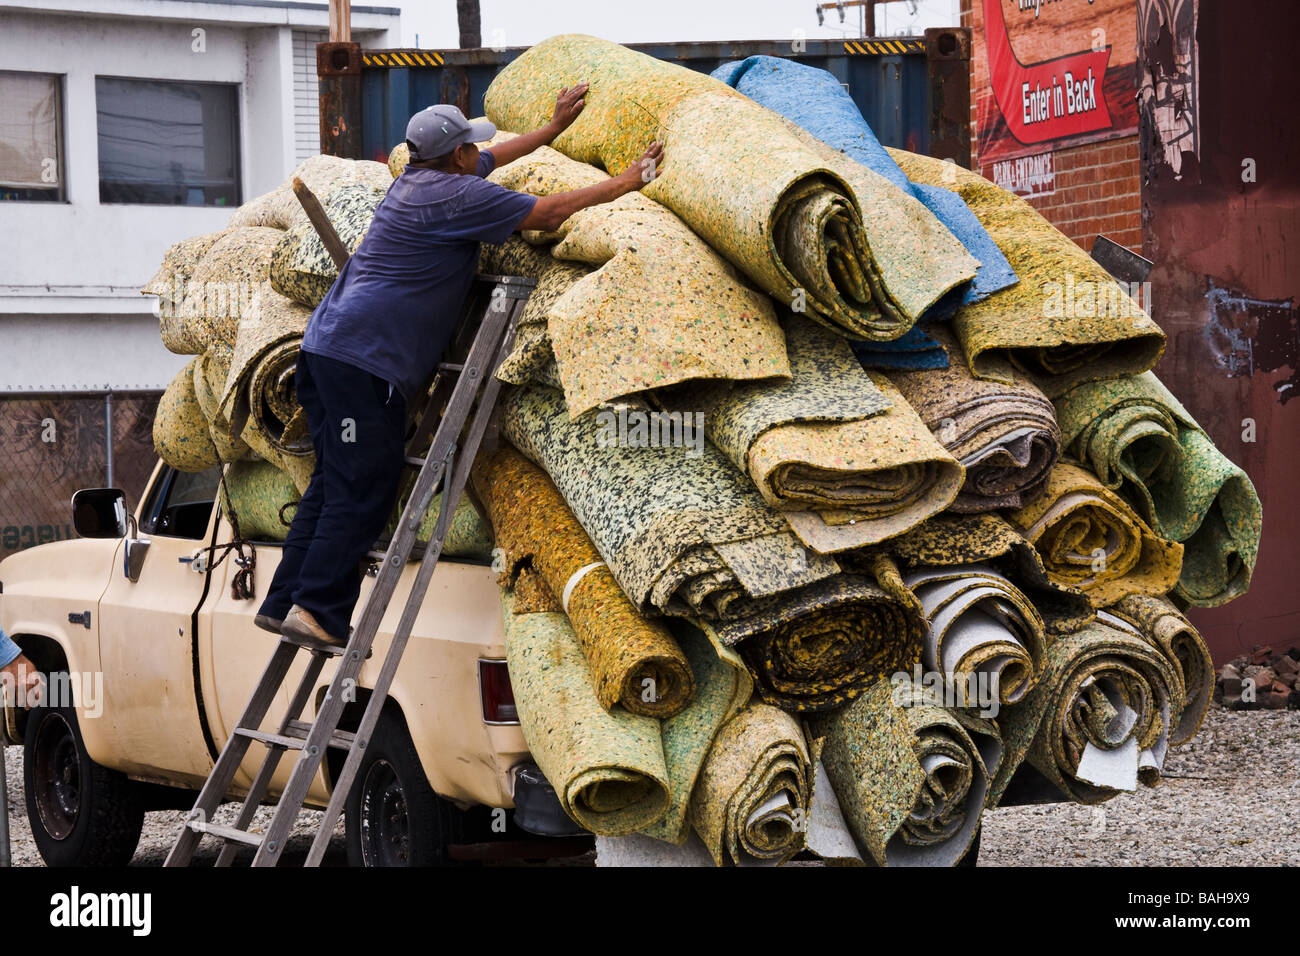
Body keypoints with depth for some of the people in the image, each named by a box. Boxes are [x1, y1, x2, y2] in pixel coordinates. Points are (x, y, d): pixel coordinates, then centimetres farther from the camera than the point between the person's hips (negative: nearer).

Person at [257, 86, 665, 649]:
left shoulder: (417, 177, 18)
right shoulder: (458, 195, -10)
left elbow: (492, 159, 36)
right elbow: (548, 214, -8)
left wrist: (555, 128, 41)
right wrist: (622, 185, 2)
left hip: (328, 345, 10)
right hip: (364, 356, -10)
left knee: (335, 483, 12)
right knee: (362, 489, -10)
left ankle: (285, 603, 11)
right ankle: (316, 609, -14)